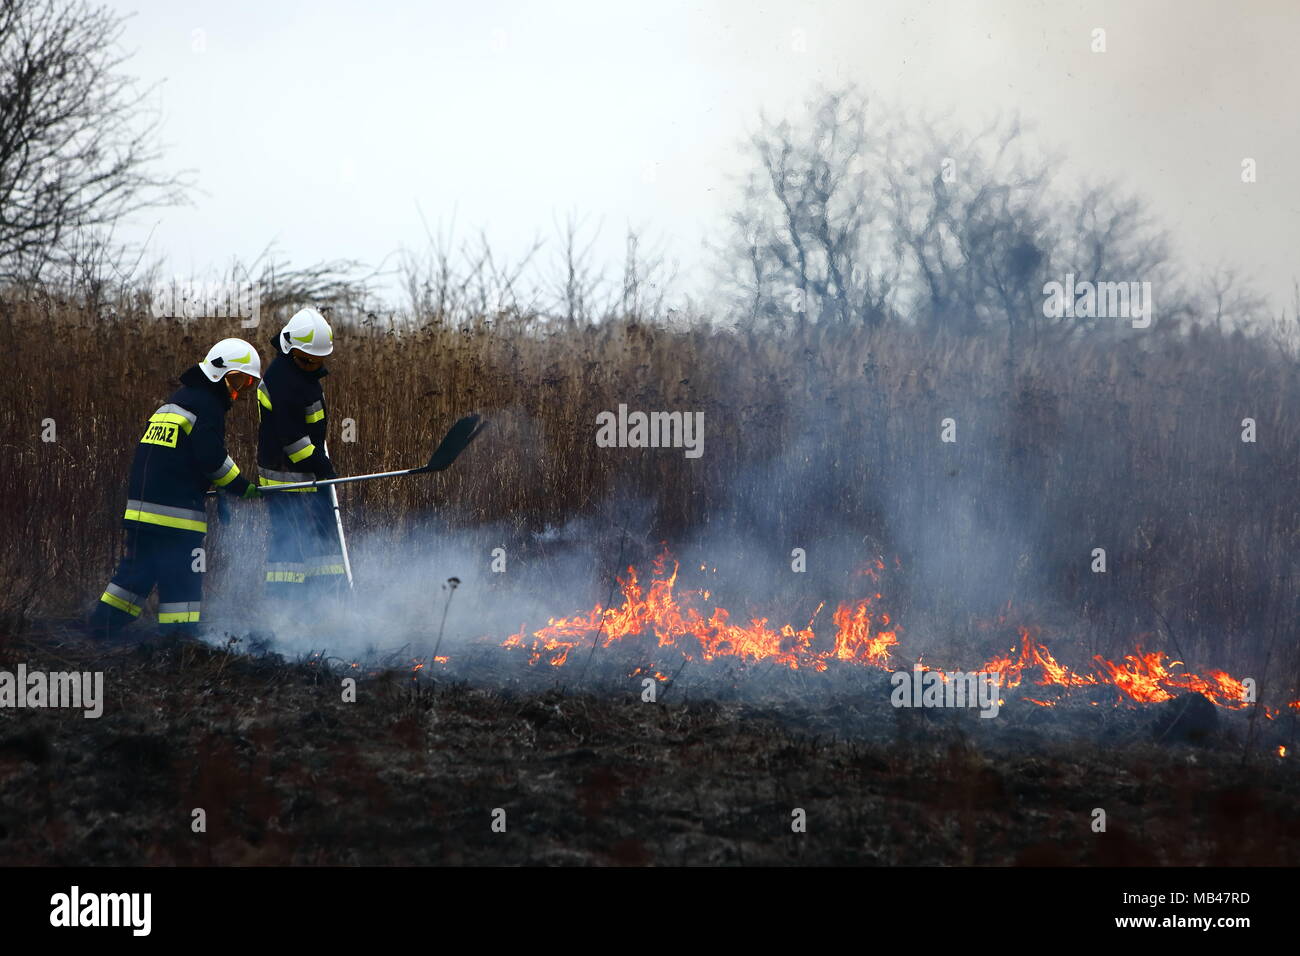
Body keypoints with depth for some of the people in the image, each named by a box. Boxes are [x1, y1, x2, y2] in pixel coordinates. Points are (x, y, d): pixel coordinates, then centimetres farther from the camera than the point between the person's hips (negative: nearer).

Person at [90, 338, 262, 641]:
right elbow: (212, 458, -16)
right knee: (182, 581, -6)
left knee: (137, 571, 15)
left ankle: (103, 628, 17)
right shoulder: (206, 405, -10)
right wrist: (242, 488, -3)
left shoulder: (179, 398, 21)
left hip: (141, 503, 9)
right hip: (176, 511, -9)